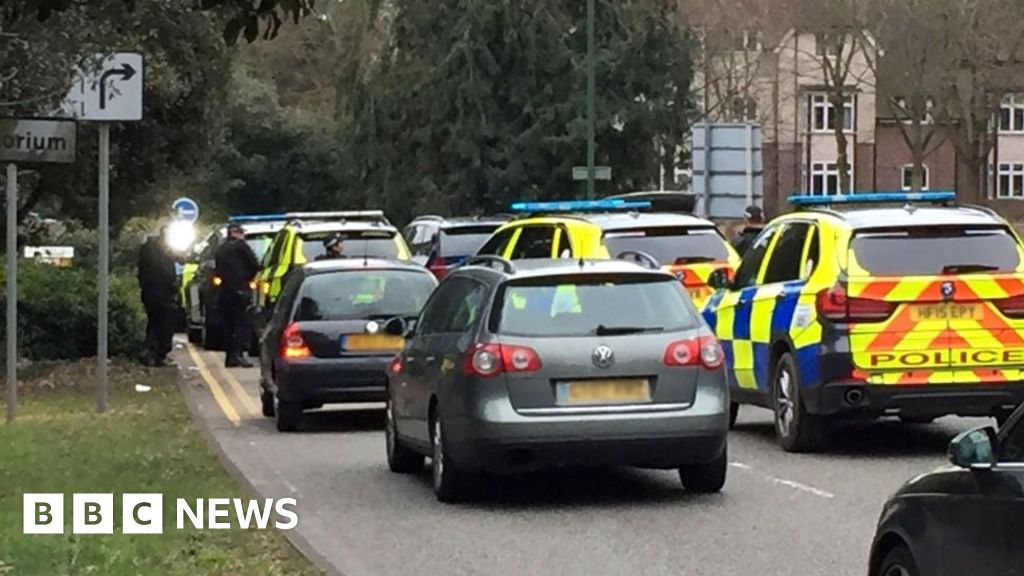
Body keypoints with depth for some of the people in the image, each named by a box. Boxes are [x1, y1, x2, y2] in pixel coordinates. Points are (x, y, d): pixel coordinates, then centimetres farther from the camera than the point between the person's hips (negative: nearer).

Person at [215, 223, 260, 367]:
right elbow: (254, 265, -5)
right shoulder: (241, 245, -3)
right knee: (243, 323, -9)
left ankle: (229, 356, 11)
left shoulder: (220, 249, 18)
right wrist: (248, 278, 10)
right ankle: (237, 353, -22)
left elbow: (218, 270, 20)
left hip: (225, 290, 7)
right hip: (240, 289, -7)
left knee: (229, 324, 12)